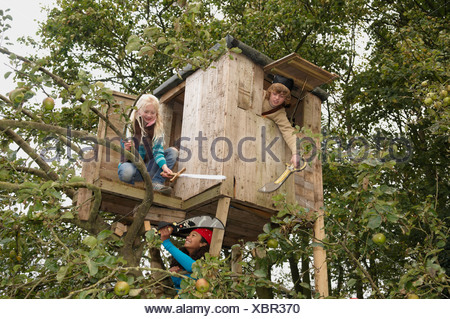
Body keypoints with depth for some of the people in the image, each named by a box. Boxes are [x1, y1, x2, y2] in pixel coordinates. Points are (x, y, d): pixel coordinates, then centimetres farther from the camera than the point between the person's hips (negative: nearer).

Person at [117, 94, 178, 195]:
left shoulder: (157, 128, -2)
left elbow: (157, 151, -12)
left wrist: (164, 166, -32)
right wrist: (126, 150, -34)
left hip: (148, 167, 4)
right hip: (132, 165, -3)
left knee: (173, 151, -13)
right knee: (127, 171, -40)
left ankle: (156, 182, -26)